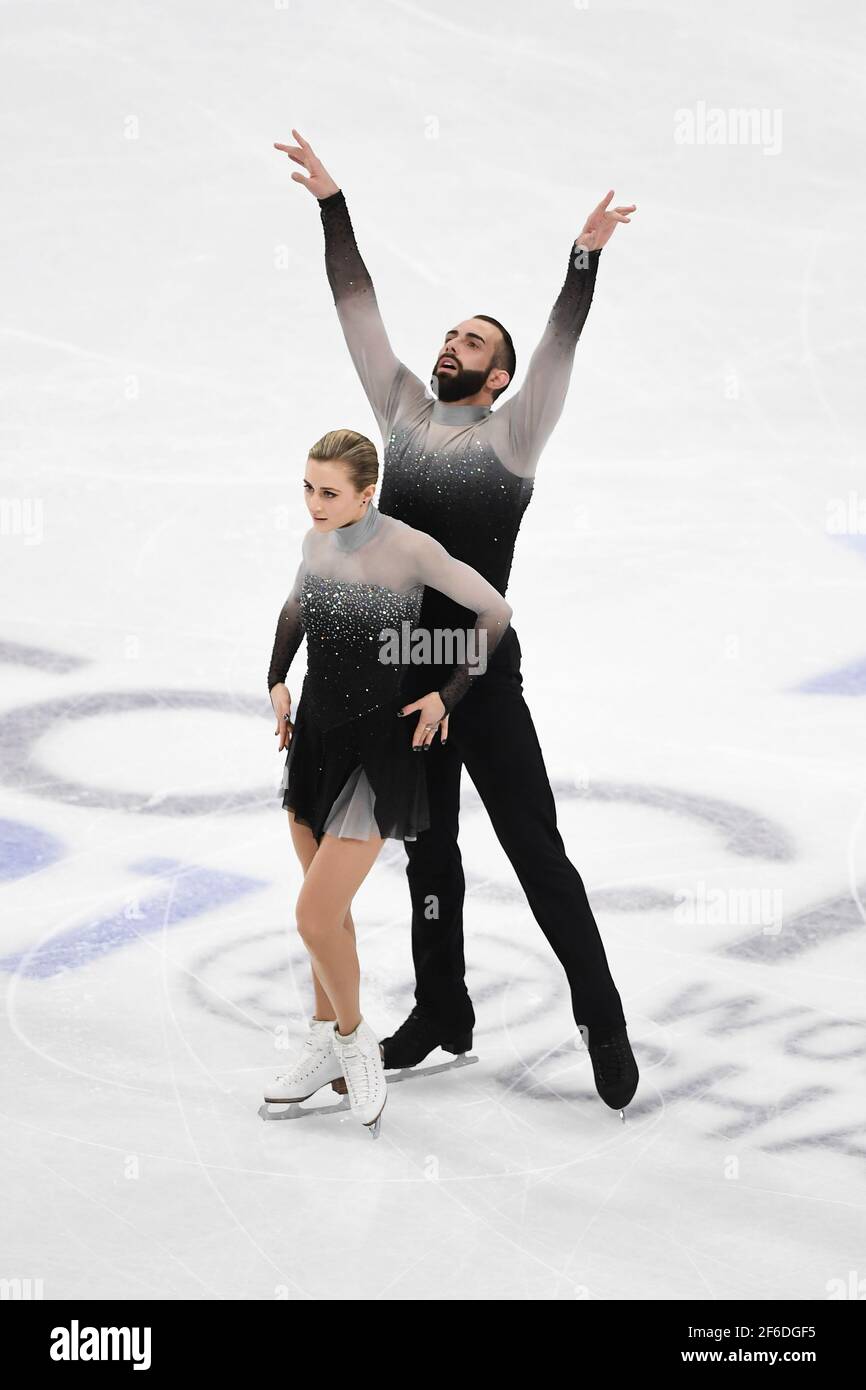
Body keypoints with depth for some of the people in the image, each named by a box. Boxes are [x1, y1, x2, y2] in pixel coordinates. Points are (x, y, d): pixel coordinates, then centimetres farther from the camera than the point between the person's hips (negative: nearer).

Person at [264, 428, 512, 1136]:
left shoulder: (410, 549, -16)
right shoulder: (317, 540, 3)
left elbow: (497, 612, -9)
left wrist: (447, 696, -7)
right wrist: (278, 682, 15)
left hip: (378, 746, -6)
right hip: (316, 738, 6)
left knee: (316, 917, -12)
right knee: (329, 911, 15)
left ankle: (353, 1039, 10)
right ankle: (329, 1048, 28)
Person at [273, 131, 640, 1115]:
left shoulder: (512, 433, -2)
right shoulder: (405, 414, 10)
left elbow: (558, 350, -15)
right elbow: (359, 316, 9)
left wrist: (584, 258, -29)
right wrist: (333, 207, 6)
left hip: (485, 678, -5)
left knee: (537, 853, -3)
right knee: (428, 854, 16)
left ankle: (602, 1019, 4)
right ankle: (441, 1007, 28)